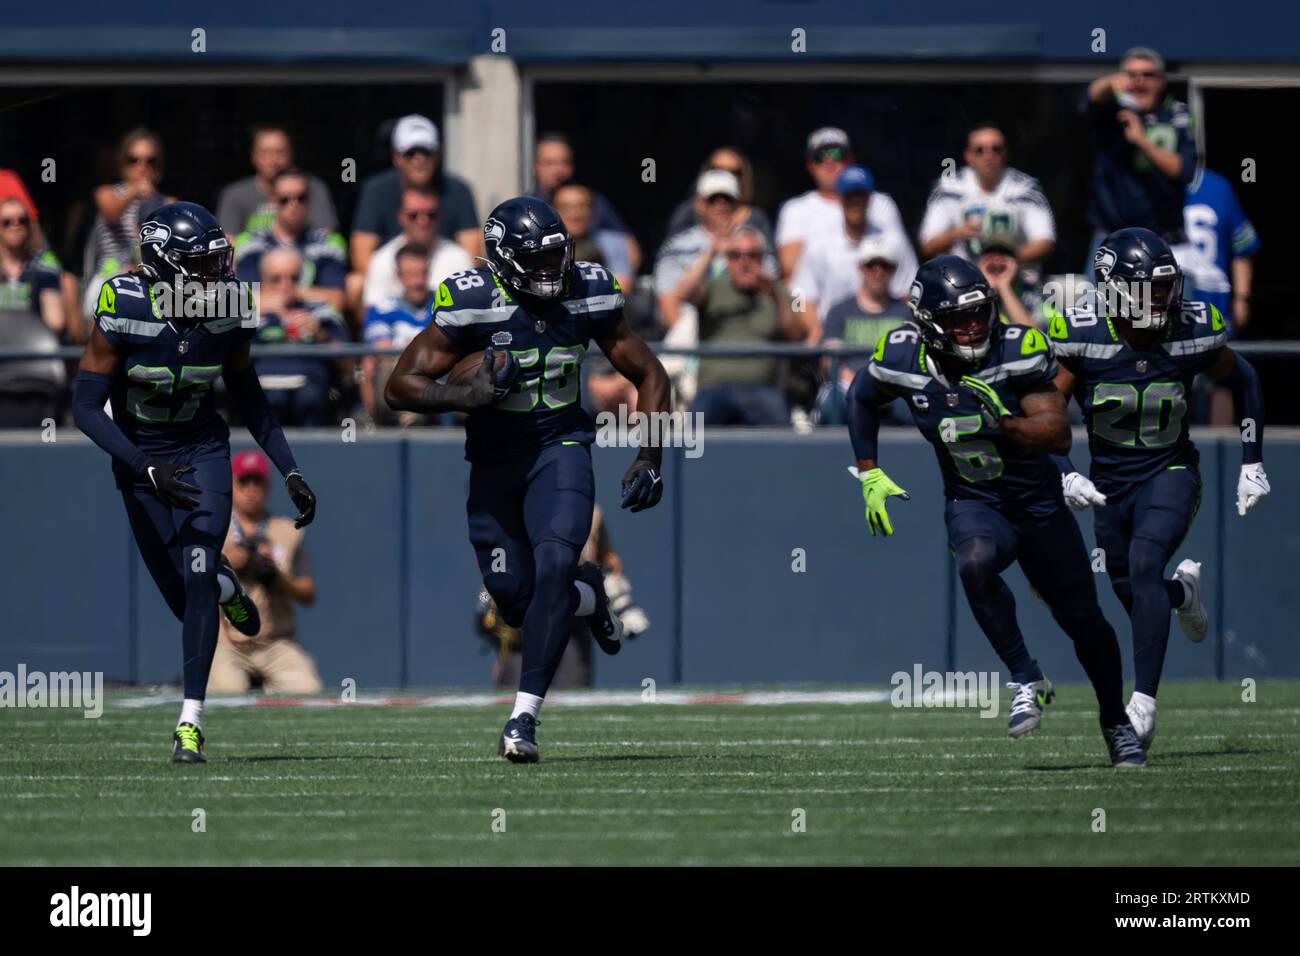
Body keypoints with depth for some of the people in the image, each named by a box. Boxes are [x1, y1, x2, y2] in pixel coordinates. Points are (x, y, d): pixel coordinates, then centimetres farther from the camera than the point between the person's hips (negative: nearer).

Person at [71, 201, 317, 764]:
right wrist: (147, 470, -31)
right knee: (185, 600, 3)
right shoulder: (123, 311, -22)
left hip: (202, 449, 1)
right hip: (141, 459, -1)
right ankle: (226, 588, 42)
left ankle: (191, 721, -12)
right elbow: (86, 408, -20)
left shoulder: (228, 312, -11)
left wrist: (290, 472, 0)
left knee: (197, 577, -16)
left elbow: (248, 397, 5)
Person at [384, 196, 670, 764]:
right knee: (515, 599, 3)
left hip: (560, 447, 0)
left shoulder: (589, 295, -8)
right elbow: (401, 387, -14)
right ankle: (588, 597, 39)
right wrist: (470, 395, -31)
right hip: (494, 461, 0)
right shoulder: (471, 304, -17)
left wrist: (649, 459, -4)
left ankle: (525, 716, -19)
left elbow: (649, 376, 5)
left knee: (554, 563, -22)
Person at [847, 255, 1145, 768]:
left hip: (1038, 501, 0)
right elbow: (862, 399, 10)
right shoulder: (903, 357, -13)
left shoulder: (1016, 351, -20)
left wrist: (998, 423, -39)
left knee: (1083, 619, 8)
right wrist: (869, 475, 6)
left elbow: (1059, 434, -24)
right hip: (973, 505, 0)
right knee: (975, 562, -35)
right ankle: (1027, 680, -21)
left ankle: (1116, 722, 33)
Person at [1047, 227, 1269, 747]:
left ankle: (1144, 701, -26)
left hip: (1170, 474, -2)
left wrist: (1252, 462, 7)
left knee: (1144, 566, -27)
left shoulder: (1191, 336, -13)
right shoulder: (1082, 339, -17)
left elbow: (1243, 381, 7)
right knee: (1134, 597, 12)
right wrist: (1064, 475, -22)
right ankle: (1183, 588, 51)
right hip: (1110, 485, 2)